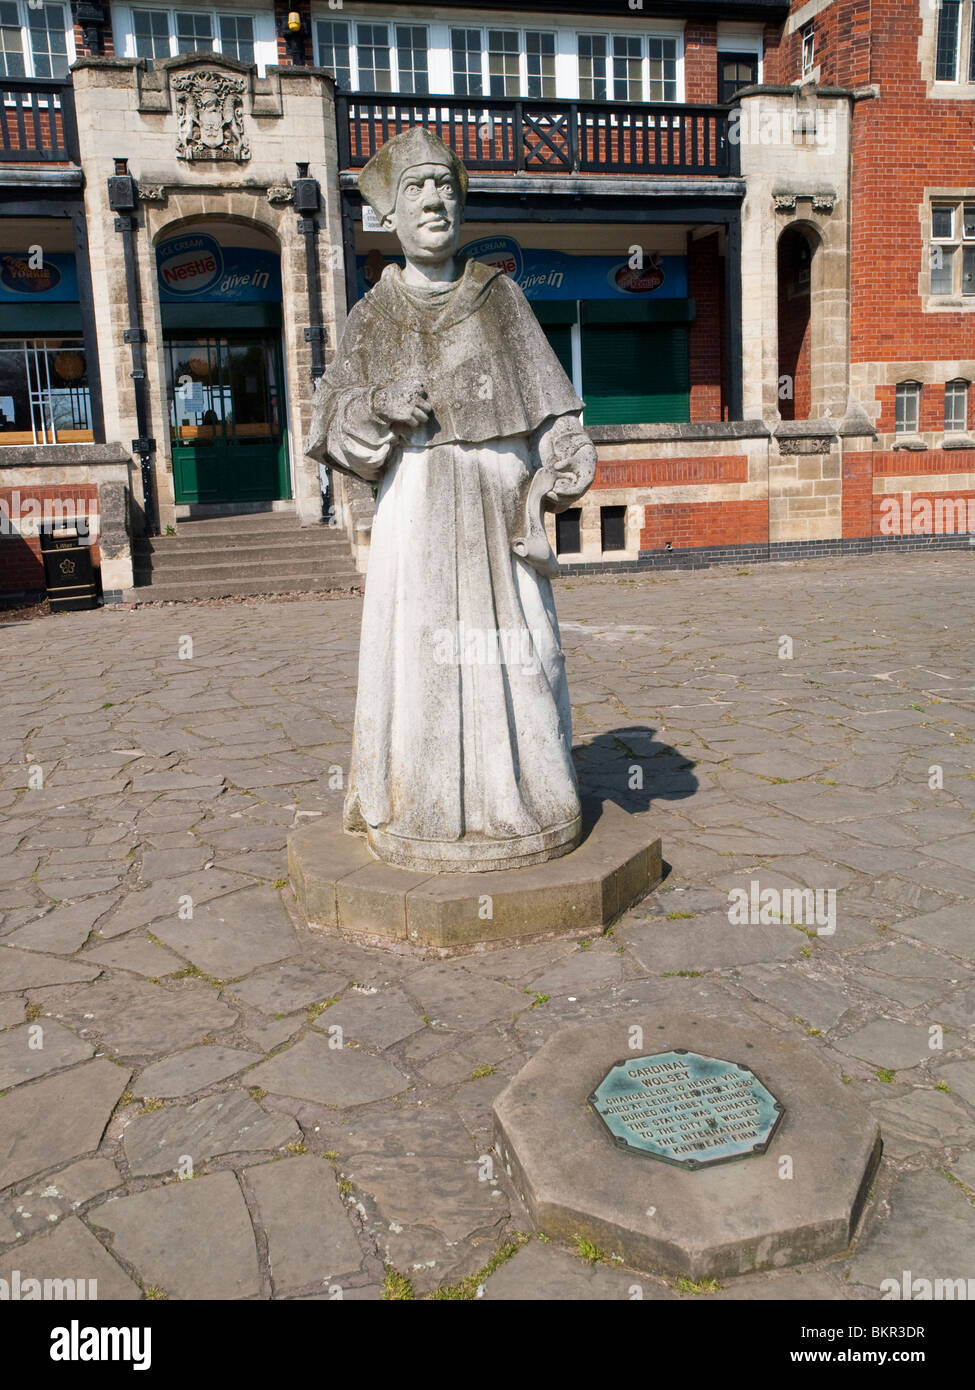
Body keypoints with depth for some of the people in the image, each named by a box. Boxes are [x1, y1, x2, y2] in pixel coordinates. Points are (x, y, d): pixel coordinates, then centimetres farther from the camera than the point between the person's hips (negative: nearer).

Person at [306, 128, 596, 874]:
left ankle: (522, 798, 16)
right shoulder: (376, 313, 8)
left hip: (499, 498, 1)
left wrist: (556, 472, -9)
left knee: (515, 643, 1)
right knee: (425, 645, -2)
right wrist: (383, 402, -16)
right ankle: (429, 809, 10)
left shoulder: (501, 295, 9)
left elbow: (546, 398, 5)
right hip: (420, 497, 0)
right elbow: (339, 419, 5)